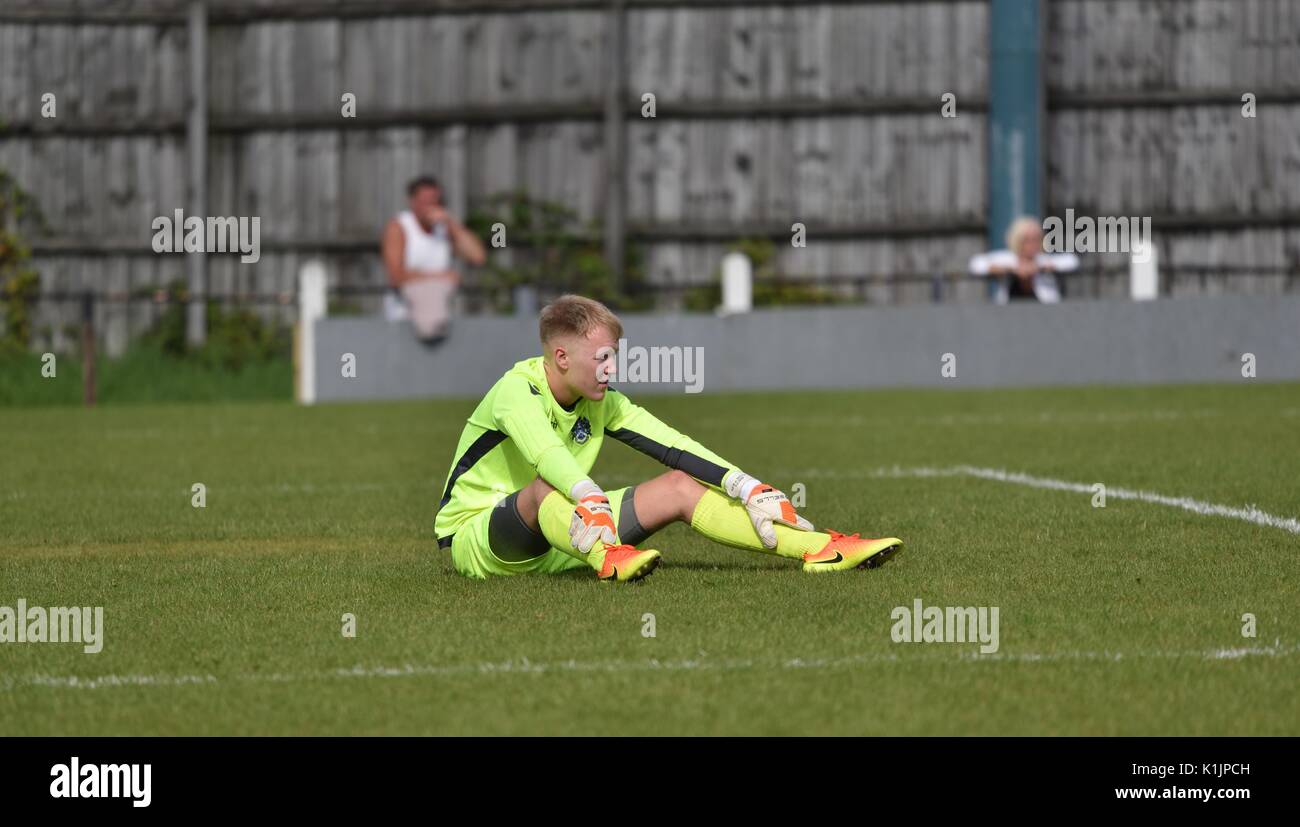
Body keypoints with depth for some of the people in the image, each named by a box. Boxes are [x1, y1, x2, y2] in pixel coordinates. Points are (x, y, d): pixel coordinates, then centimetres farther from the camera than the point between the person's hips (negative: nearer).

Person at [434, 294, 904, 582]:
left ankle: (821, 549, -15)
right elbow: (545, 453, -41)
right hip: (475, 540, -6)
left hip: (556, 534, 6)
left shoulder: (603, 405, 3)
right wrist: (590, 502, -59)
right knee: (545, 486, -39)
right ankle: (609, 561, -68)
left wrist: (748, 489, -12)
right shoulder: (517, 391, -21)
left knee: (679, 487, -6)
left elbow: (674, 447, -1)